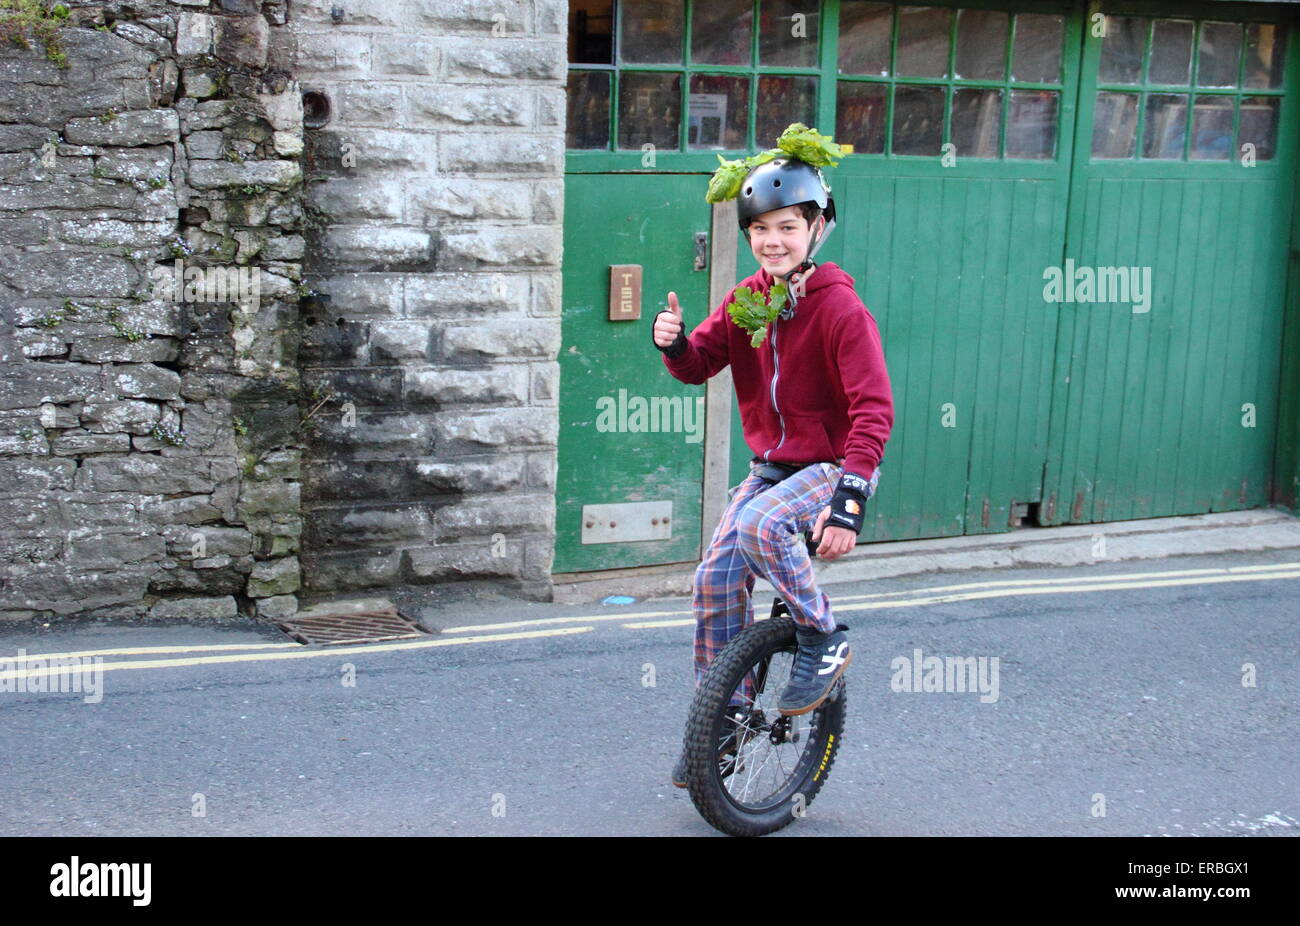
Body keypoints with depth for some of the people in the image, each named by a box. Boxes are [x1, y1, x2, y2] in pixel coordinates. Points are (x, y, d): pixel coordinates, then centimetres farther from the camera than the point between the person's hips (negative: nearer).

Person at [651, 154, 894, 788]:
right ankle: (726, 718, 15)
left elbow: (873, 412, -23)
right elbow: (699, 365, 5)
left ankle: (824, 641, -11)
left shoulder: (840, 308, -17)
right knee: (716, 579, -2)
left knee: (760, 525, -34)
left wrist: (848, 505, -33)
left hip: (833, 465, -7)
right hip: (771, 466, 7)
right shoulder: (747, 298, 3)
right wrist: (673, 341, -20)